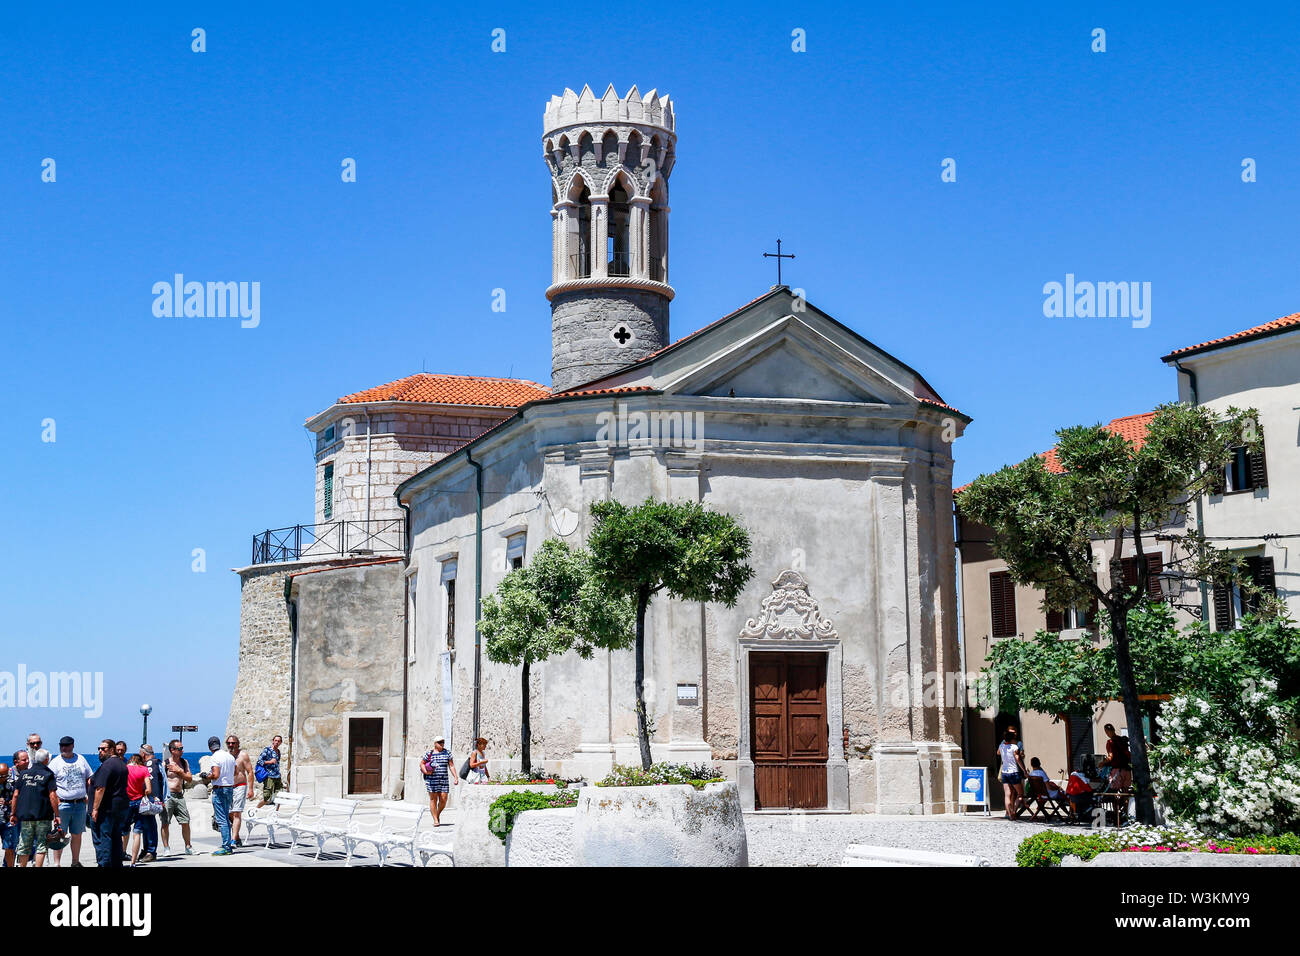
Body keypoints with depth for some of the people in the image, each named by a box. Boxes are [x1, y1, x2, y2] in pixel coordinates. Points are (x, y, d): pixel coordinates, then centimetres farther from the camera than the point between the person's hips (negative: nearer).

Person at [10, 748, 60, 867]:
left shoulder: (24, 774, 8)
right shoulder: (48, 775, -5)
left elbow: (16, 795, 8)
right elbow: (52, 796, -11)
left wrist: (13, 814, 15)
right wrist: (56, 815, -8)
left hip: (25, 816, 4)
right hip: (43, 817, -4)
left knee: (24, 847, 13)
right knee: (41, 846, 1)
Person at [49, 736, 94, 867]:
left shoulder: (80, 759, 11)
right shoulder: (55, 762, -1)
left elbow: (89, 778, 18)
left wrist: (88, 794, 8)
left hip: (80, 803, 4)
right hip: (63, 804, -4)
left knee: (77, 834, 9)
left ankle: (76, 861, 19)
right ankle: (57, 863, -1)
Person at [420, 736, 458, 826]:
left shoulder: (447, 752, 8)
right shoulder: (429, 754, 2)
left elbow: (451, 766, 7)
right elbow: (422, 763, 10)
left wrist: (455, 777, -1)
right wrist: (426, 772, -8)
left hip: (444, 780, 2)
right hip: (432, 780, -2)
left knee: (443, 800, -1)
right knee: (433, 799, -2)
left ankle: (438, 814, 27)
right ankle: (435, 820, 4)